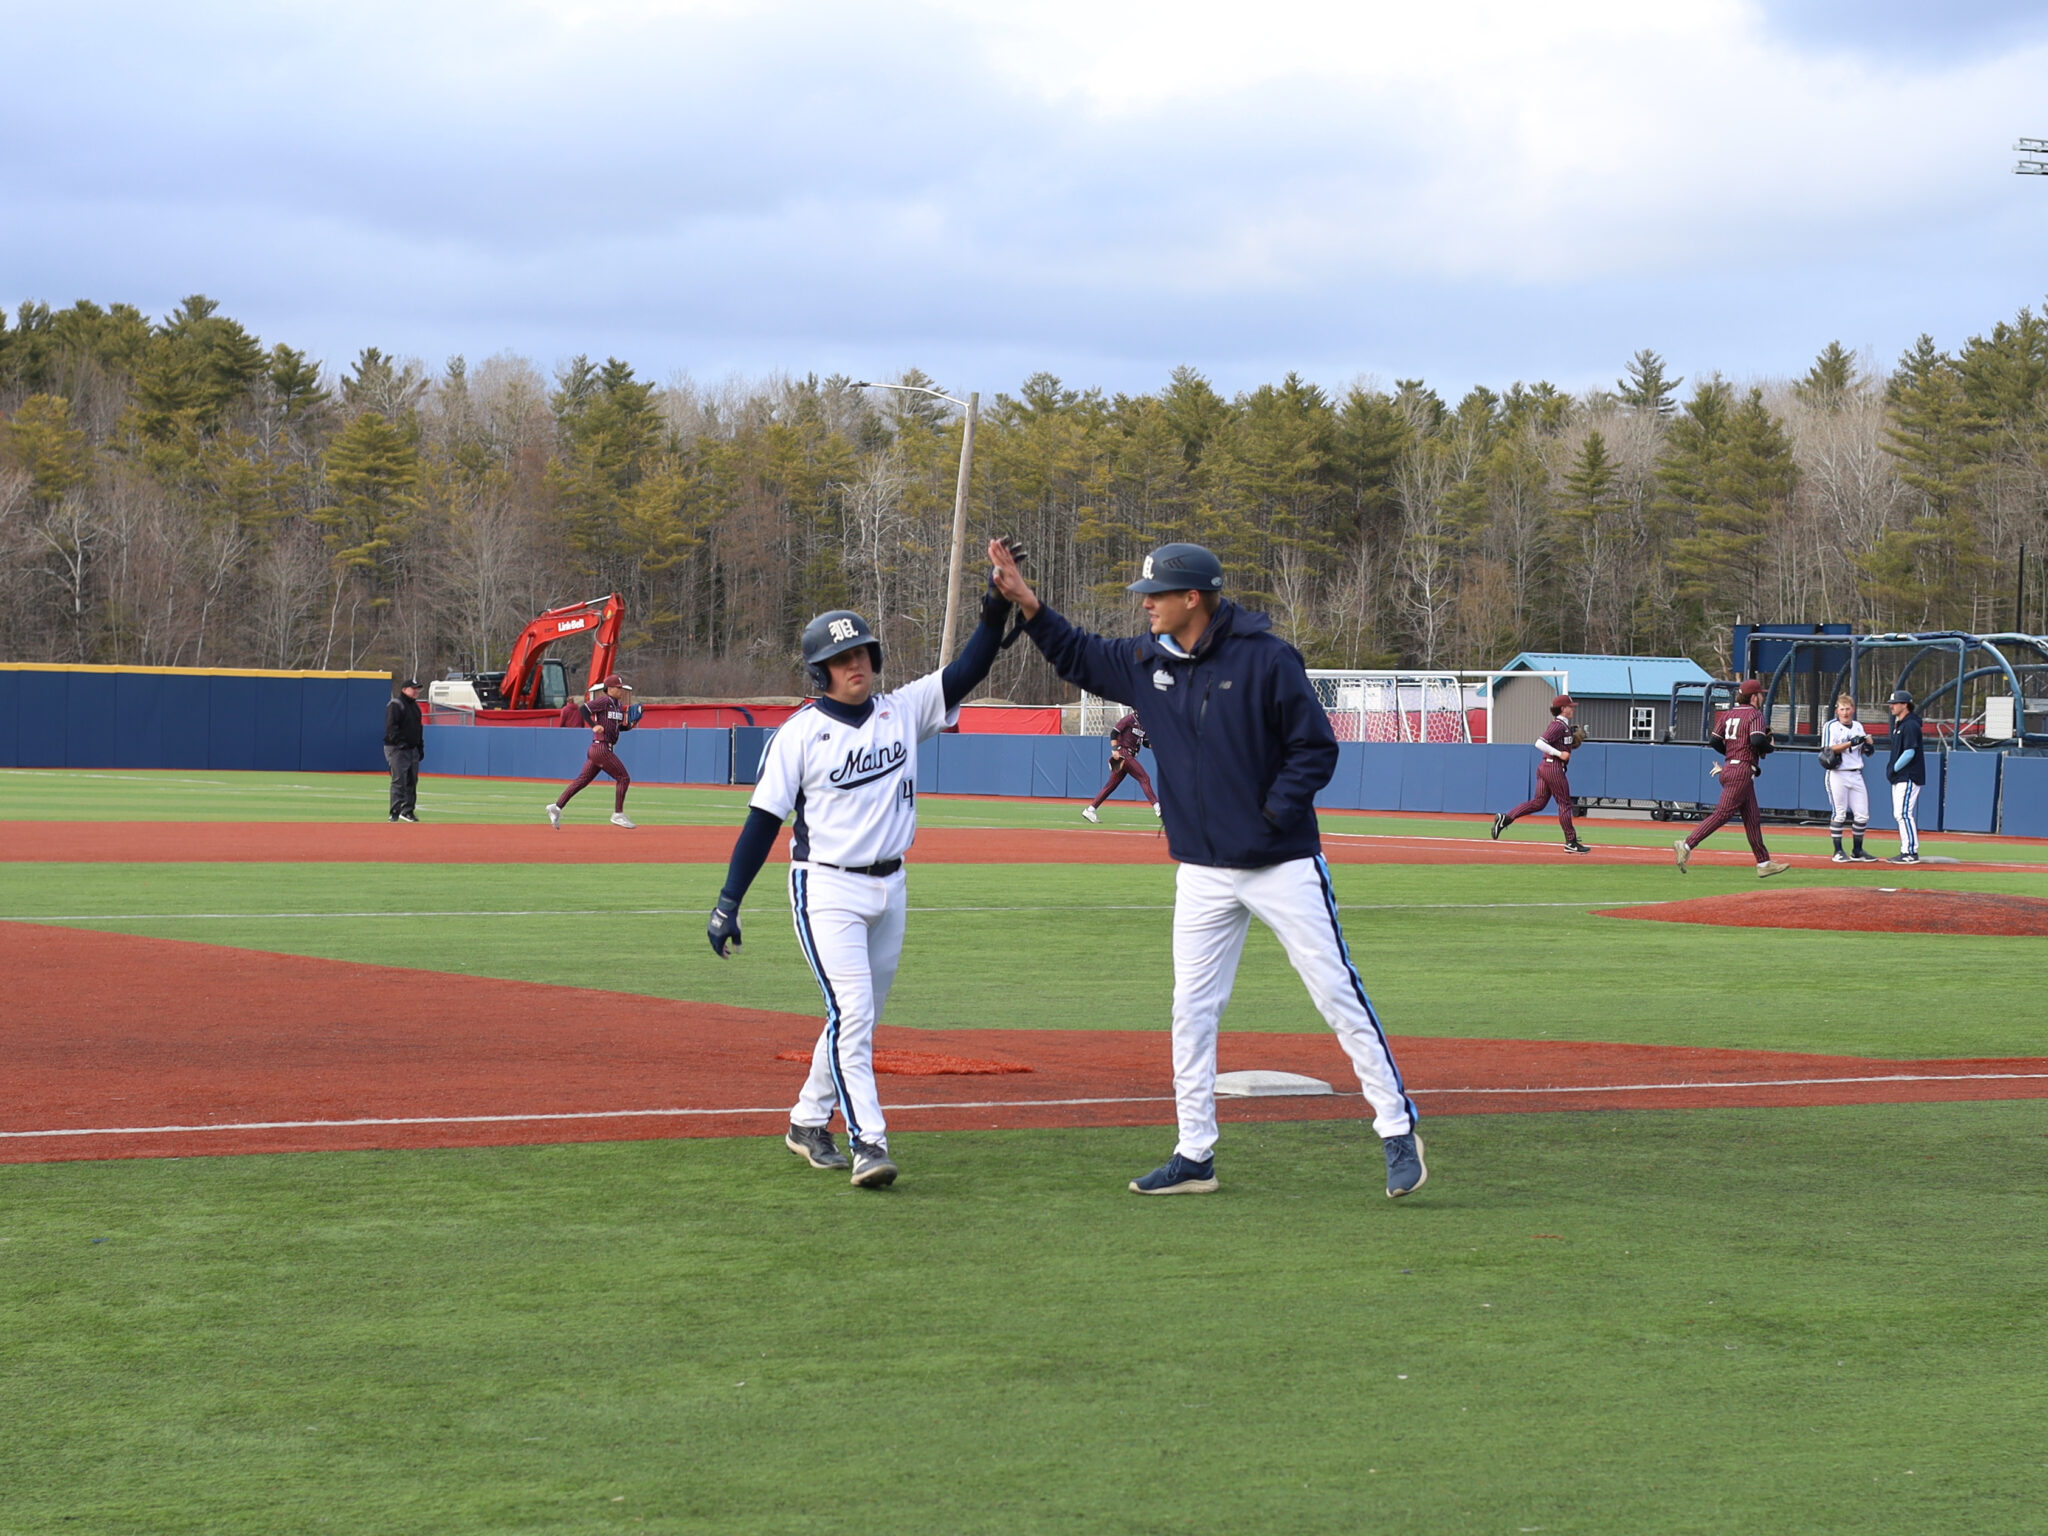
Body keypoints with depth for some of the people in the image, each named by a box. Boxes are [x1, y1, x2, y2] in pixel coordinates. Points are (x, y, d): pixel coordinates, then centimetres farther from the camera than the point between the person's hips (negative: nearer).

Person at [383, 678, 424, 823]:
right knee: (399, 781, -11)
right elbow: (391, 727, -17)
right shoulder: (395, 705, -9)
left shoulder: (415, 706, 18)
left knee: (412, 781, 10)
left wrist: (420, 747, 18)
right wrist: (400, 742, -25)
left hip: (413, 749, 8)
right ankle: (395, 813, -10)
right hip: (397, 749, -8)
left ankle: (408, 811, 18)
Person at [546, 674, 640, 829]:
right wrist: (594, 726, -24)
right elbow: (583, 709, -17)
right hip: (601, 748, -9)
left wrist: (630, 725, 5)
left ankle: (556, 806, 9)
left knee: (583, 780, 8)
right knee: (623, 777, -6)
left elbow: (618, 727, 24)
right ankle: (618, 815, -3)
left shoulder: (619, 705, 16)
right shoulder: (604, 700, -9)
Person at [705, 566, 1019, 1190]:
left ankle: (808, 1121, 29)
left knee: (858, 1016, 13)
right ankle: (867, 1144, -19)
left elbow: (965, 672, -4)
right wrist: (728, 902, -10)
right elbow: (764, 819, -6)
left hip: (889, 889, 5)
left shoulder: (903, 711, 5)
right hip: (826, 887, -5)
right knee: (851, 1012, -15)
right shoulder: (800, 733, -6)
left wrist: (996, 610, -20)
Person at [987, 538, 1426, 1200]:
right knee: (1192, 1010, 6)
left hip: (1282, 865, -6)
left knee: (1338, 994, -4)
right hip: (1203, 872, 6)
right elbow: (1080, 658, 20)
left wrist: (1271, 816, -17)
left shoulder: (1265, 658, -14)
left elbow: (1315, 747, -11)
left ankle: (1397, 1131, 3)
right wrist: (1029, 605, 7)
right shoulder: (1148, 661, 4)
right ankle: (1194, 1156, 13)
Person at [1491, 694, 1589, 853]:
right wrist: (1559, 753, -22)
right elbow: (1539, 743, -22)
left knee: (1538, 802, 7)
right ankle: (1571, 843, 3)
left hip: (1544, 767, 10)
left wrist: (1573, 740, 12)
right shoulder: (1558, 725, -14)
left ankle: (1505, 818, -2)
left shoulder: (1563, 725, 16)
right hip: (1554, 767, -10)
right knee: (1564, 804, -2)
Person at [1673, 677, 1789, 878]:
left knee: (1752, 819, 11)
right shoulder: (1755, 714, -9)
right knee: (1723, 814, -11)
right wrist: (1769, 747, -4)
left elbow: (1714, 740, 9)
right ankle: (1687, 845, -17)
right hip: (1743, 771, -9)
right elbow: (1757, 740, -24)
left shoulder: (1728, 714, 14)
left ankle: (1764, 863, 14)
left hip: (1729, 769, 9)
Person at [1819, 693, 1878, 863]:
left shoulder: (1858, 726, 14)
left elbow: (1865, 752, 17)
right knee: (1839, 814, -5)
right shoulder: (1830, 726, -3)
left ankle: (1857, 852, 13)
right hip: (1837, 775, -6)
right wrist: (1851, 743, -21)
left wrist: (1867, 744, -6)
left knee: (1862, 815, 3)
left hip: (1856, 775, 6)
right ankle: (1838, 851, 2)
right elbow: (1828, 750, -14)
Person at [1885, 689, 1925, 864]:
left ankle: (1911, 852, -13)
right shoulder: (1899, 724, 17)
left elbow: (1910, 752, -20)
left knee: (1904, 813, -13)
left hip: (1908, 777, -11)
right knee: (1899, 814, 12)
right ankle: (1906, 851, 16)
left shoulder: (1910, 725, -14)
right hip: (1899, 778, 11)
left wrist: (1894, 768, -13)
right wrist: (1892, 770, 10)